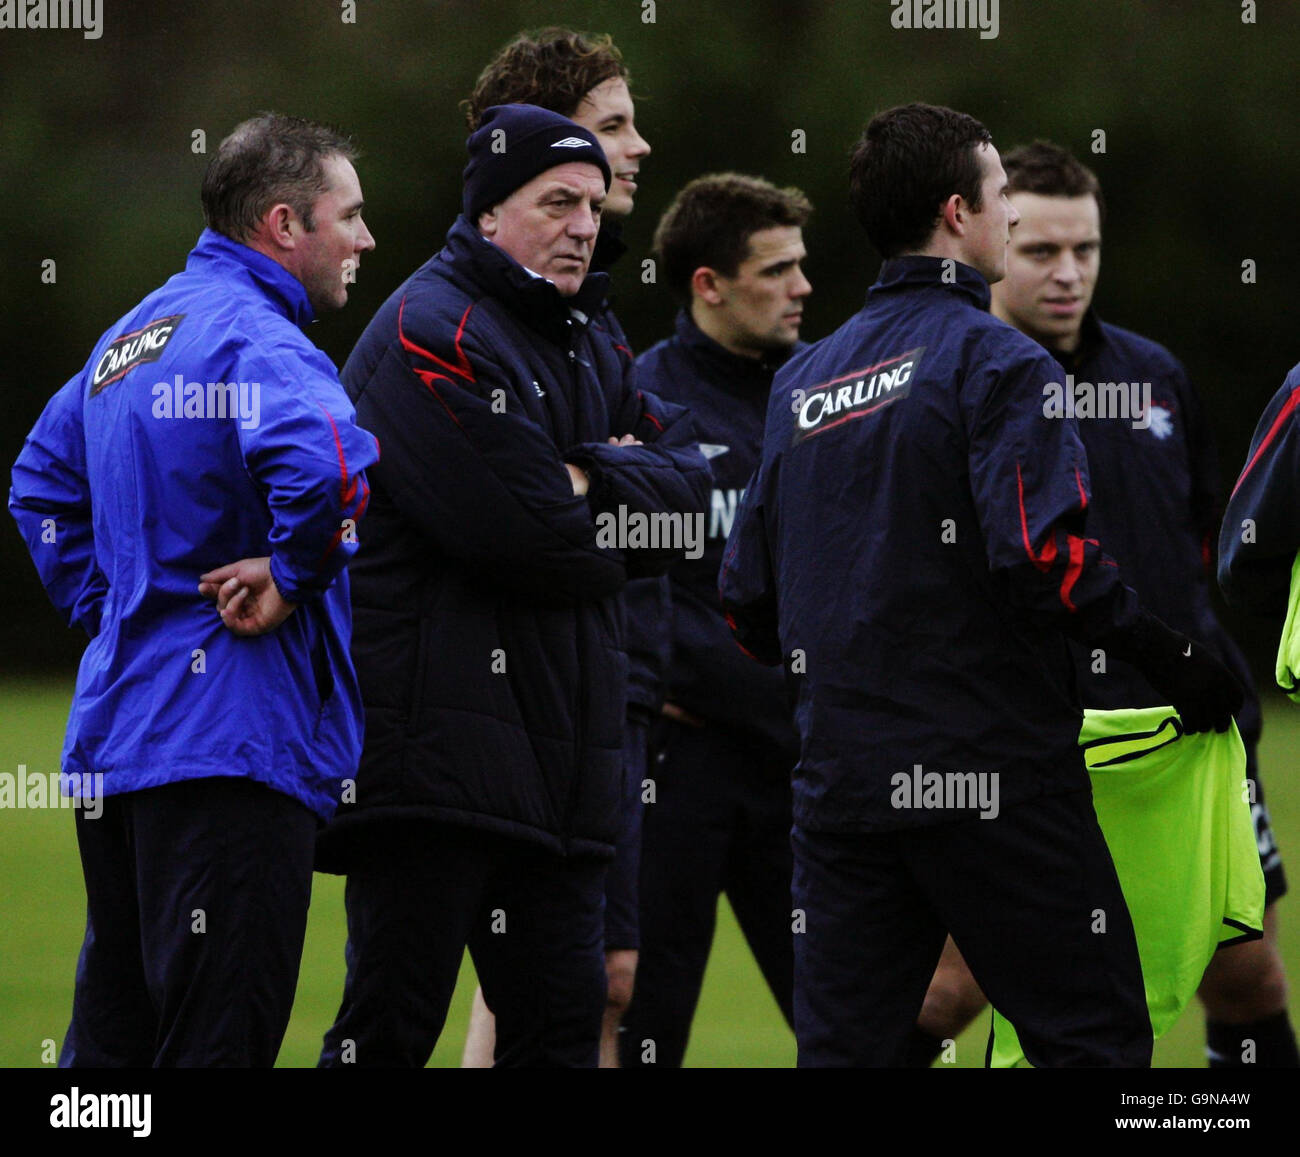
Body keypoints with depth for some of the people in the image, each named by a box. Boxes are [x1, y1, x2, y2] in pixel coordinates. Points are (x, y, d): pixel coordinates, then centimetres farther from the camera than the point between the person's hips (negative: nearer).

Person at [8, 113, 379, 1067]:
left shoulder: (135, 333, 17)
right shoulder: (252, 337, -15)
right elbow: (326, 462, -36)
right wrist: (294, 577, -20)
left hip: (117, 732, 10)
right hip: (232, 738, -10)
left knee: (113, 1034, 14)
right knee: (219, 1038, -9)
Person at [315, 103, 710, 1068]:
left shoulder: (585, 343, 21)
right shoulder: (429, 333, -8)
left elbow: (689, 488, 10)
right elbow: (513, 527, -17)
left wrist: (587, 483, -8)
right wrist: (621, 522, 2)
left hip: (560, 761, 9)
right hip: (439, 747, -9)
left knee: (564, 1023, 7)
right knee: (391, 1025, -9)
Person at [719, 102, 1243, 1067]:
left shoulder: (805, 380, 14)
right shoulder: (994, 361, -8)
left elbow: (747, 597, 14)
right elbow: (1045, 555, -21)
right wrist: (1177, 662, -11)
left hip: (842, 772, 7)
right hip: (993, 775, -7)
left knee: (843, 1042, 7)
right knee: (1094, 1035, 0)